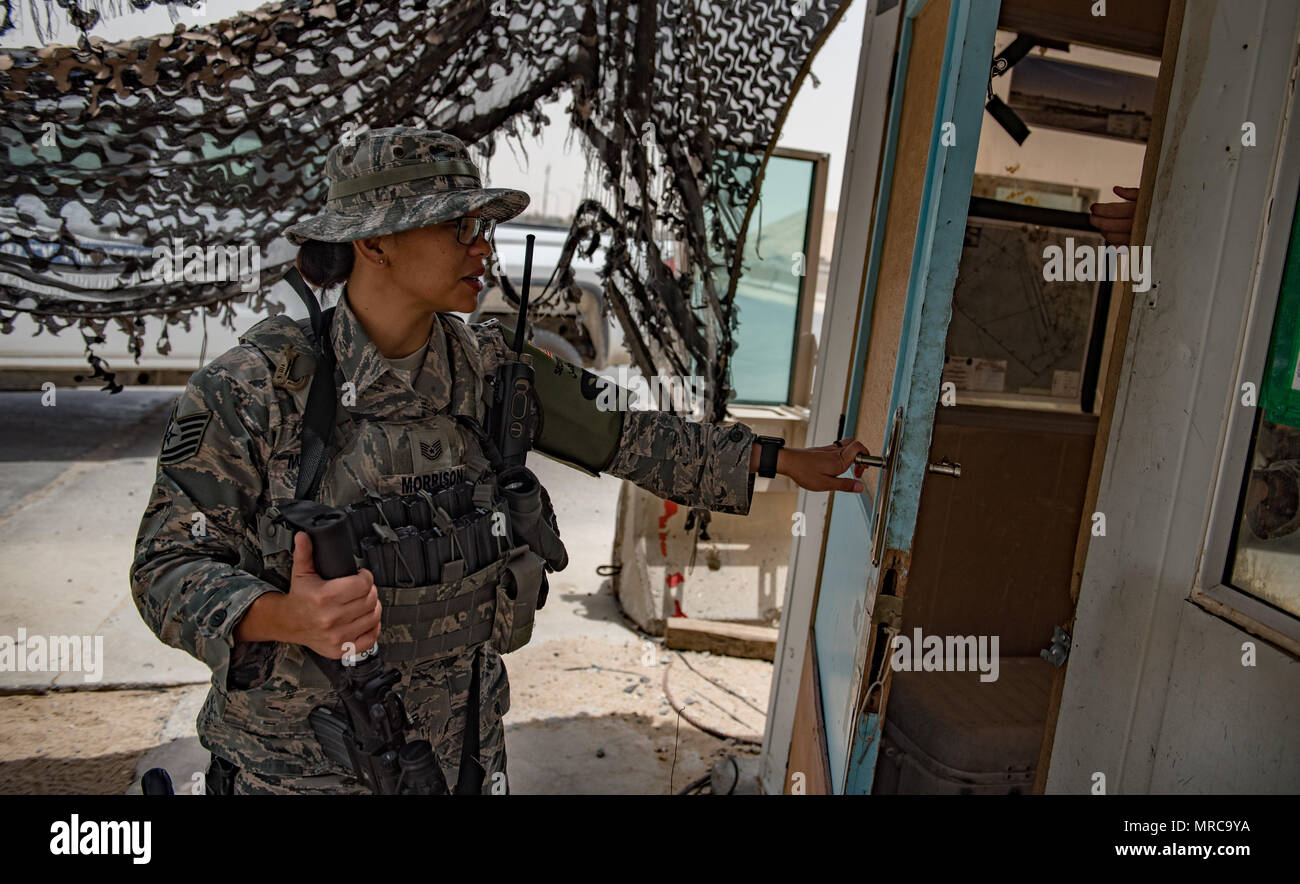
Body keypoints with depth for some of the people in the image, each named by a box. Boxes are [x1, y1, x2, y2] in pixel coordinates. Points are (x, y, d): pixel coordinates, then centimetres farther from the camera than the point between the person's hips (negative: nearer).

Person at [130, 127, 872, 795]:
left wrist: (784, 460, 5)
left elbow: (621, 437, 1)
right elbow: (171, 566, -14)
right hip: (297, 762, -3)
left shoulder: (489, 371, -7)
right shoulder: (255, 389, -19)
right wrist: (285, 617, -35)